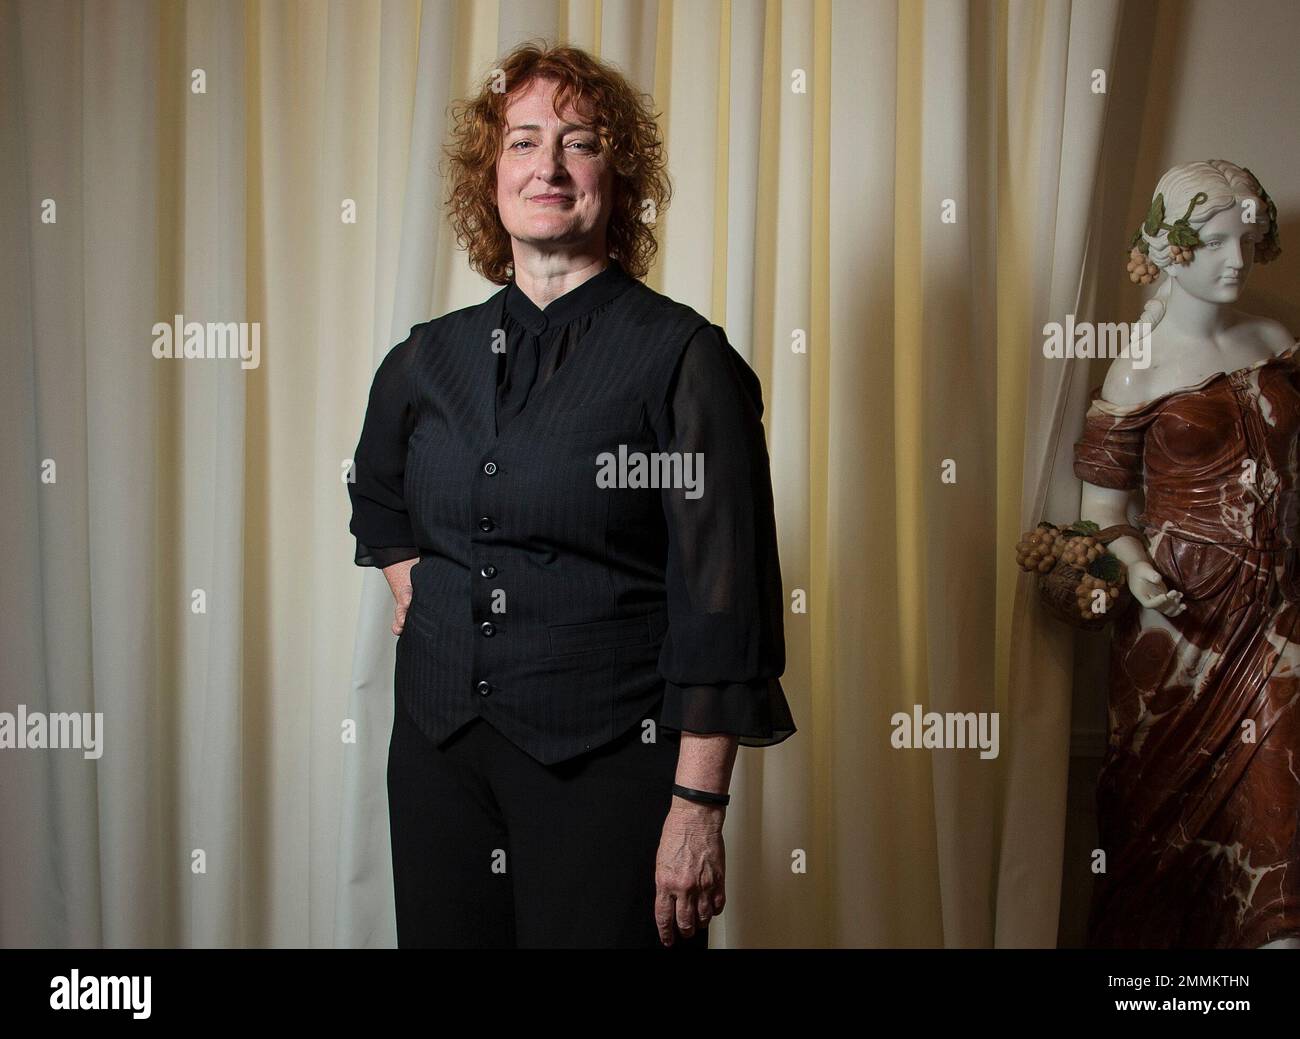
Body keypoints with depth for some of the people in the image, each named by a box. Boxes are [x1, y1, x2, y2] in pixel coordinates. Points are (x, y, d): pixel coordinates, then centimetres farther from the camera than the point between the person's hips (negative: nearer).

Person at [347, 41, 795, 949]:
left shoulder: (680, 355, -9)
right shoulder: (428, 358, 6)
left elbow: (722, 602, -13)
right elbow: (377, 500, 28)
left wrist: (700, 806, -17)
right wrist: (413, 589, 11)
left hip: (609, 762, -5)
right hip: (439, 747, 5)